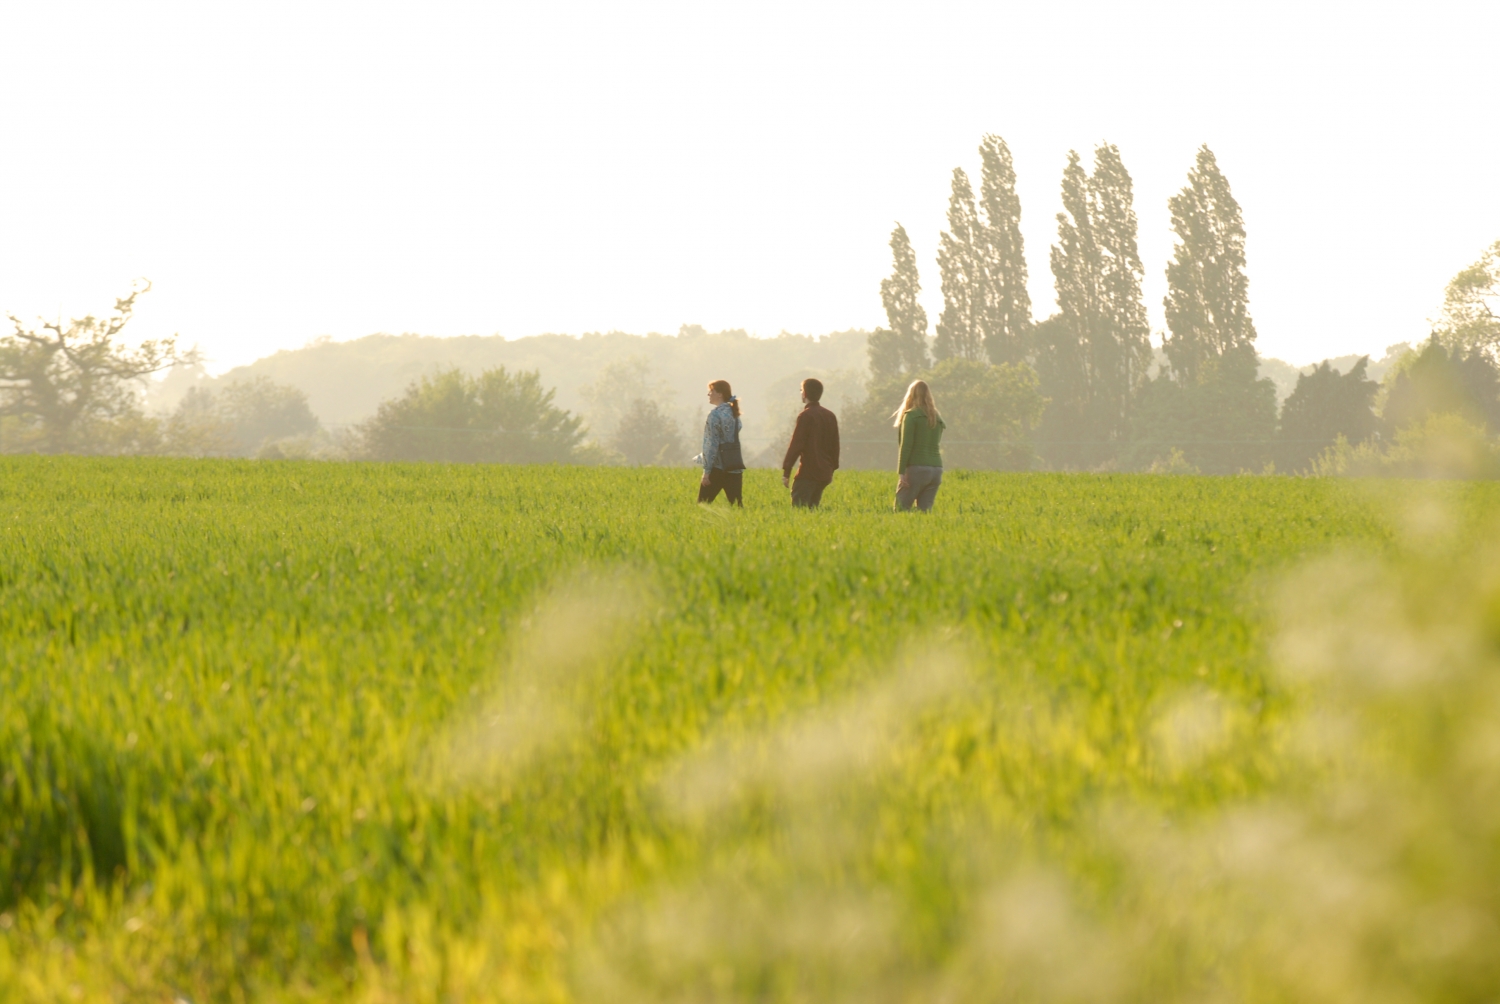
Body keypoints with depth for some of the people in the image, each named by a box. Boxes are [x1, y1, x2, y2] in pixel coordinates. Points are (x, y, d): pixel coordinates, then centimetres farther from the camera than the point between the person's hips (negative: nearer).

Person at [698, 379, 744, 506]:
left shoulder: (715, 415, -9)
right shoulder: (733, 413, 13)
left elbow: (712, 445, -13)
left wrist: (707, 471, -12)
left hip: (717, 467, -7)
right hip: (735, 467, 7)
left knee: (702, 505, 1)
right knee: (737, 505, 3)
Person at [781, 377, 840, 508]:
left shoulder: (805, 415, -10)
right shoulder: (830, 416, 12)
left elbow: (796, 445, -13)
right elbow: (835, 445, 17)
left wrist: (786, 471, -11)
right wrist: (832, 469, 26)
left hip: (808, 473, -8)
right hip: (824, 473, 8)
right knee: (812, 508, 13)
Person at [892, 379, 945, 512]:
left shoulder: (911, 415, -5)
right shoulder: (937, 418, 14)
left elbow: (906, 445, -10)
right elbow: (936, 442, 15)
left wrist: (901, 472, -11)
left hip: (917, 468, -6)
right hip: (936, 468, 6)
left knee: (900, 510, -1)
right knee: (925, 510, 5)